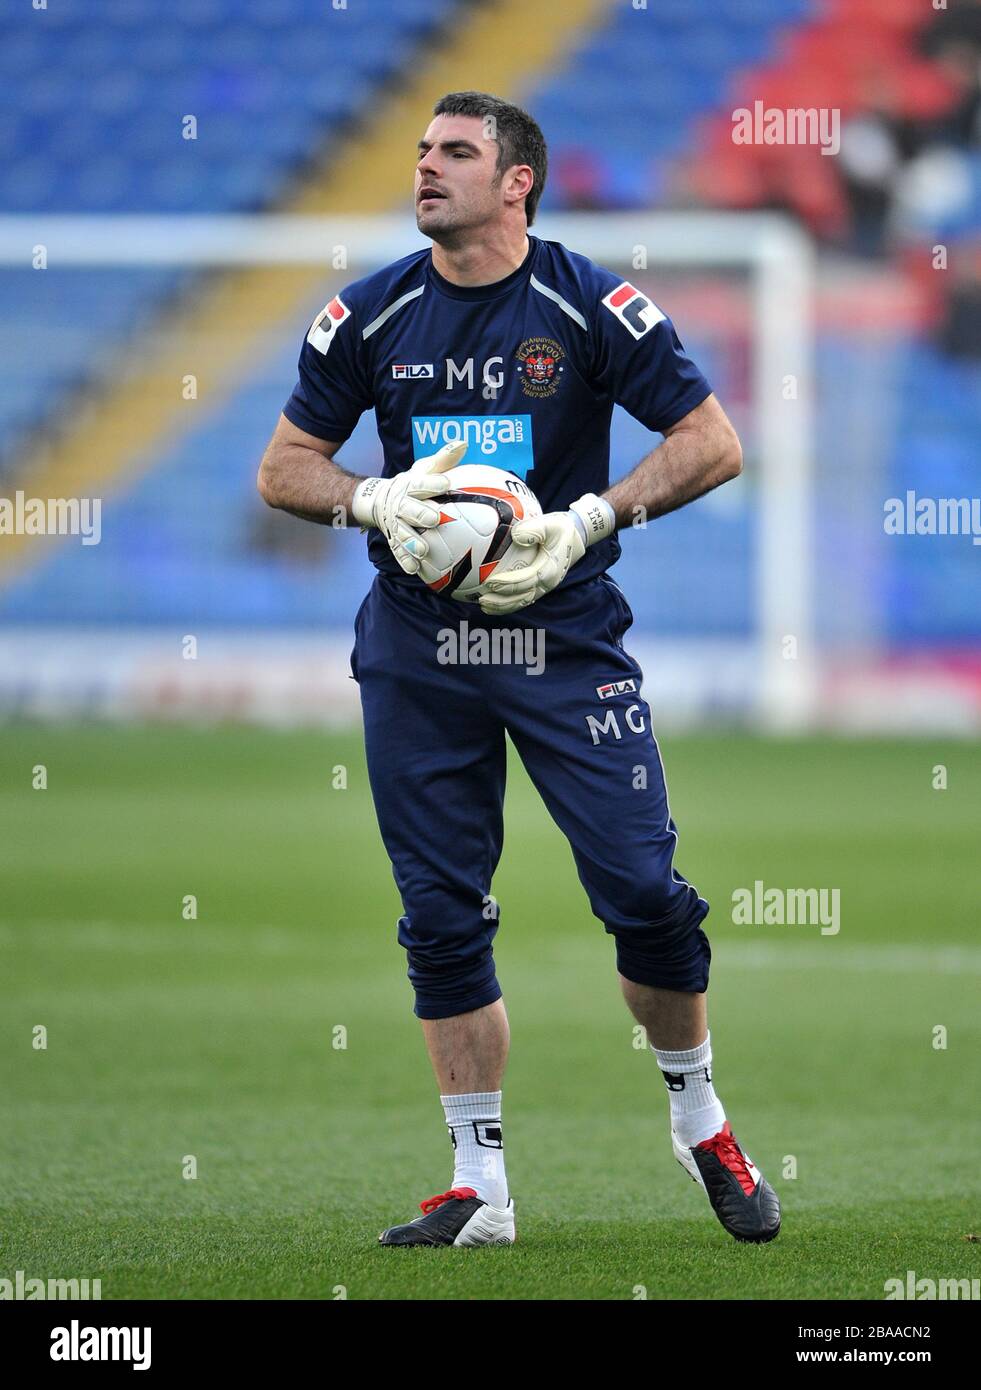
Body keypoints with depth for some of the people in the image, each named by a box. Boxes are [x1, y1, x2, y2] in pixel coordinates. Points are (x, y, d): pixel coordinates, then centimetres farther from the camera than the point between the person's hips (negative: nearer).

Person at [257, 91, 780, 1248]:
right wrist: (375, 501, -11)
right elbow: (284, 466, 9)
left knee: (643, 892, -7)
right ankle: (479, 1187, 10)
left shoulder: (589, 306, -6)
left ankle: (699, 1120, 17)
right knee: (443, 920, 3)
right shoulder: (372, 315, 3)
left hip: (564, 633, -3)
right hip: (415, 650, 3)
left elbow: (714, 443, -4)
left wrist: (590, 519, -15)